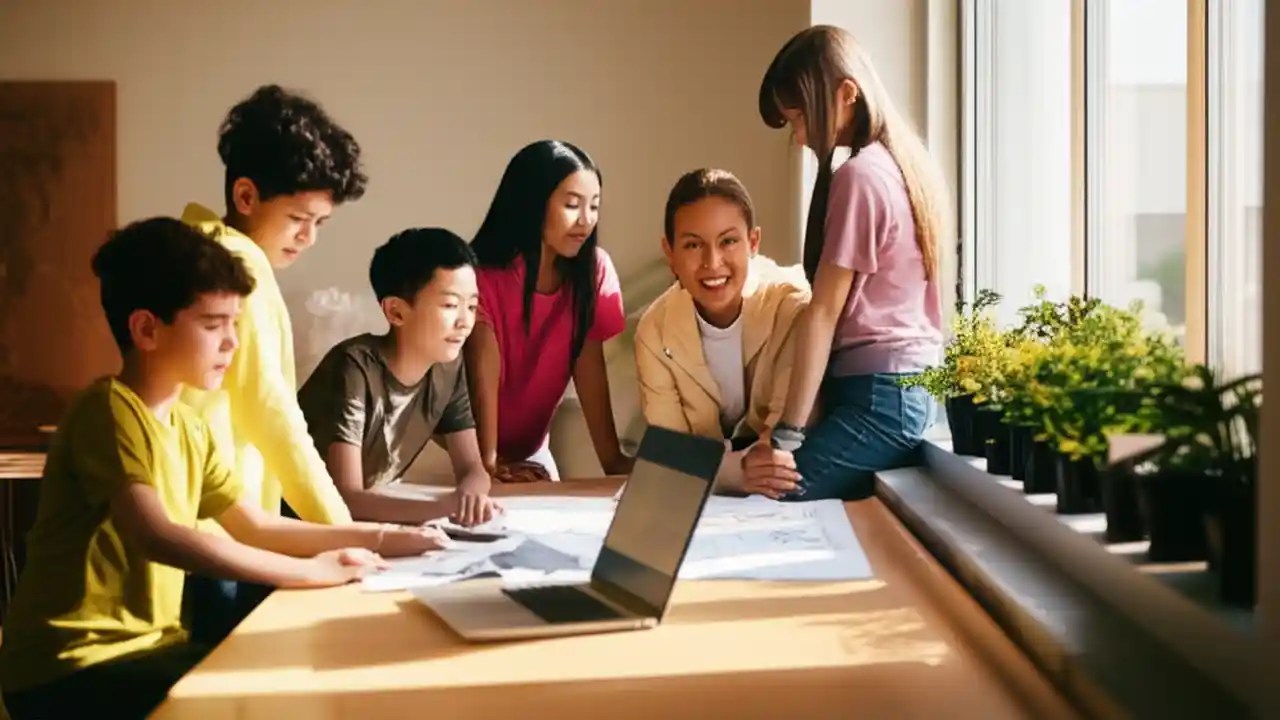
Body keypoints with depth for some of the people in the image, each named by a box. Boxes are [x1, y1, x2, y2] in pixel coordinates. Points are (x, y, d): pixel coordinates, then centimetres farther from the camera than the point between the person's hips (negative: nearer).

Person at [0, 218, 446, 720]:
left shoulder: (189, 427, 10)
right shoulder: (108, 411, -18)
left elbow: (256, 526, 12)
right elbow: (157, 536, -31)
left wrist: (379, 538, 0)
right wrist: (312, 571, -28)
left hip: (149, 645, 8)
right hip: (72, 667, -8)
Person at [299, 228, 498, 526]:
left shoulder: (449, 366, -5)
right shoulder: (355, 367, -25)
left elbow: (472, 468, -5)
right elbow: (345, 496, -30)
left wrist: (469, 495, -28)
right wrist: (445, 507, -43)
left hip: (364, 519, 7)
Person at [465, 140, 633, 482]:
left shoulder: (593, 268, -9)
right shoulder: (484, 277, -20)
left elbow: (589, 367, -11)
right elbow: (483, 377, -24)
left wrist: (612, 460, -17)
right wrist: (488, 463, -30)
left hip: (529, 450, 4)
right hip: (463, 447, -4)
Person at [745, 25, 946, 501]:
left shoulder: (860, 176, -14)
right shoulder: (906, 162, 14)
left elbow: (824, 313, -15)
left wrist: (787, 435, -13)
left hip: (877, 397, -10)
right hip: (916, 390, 10)